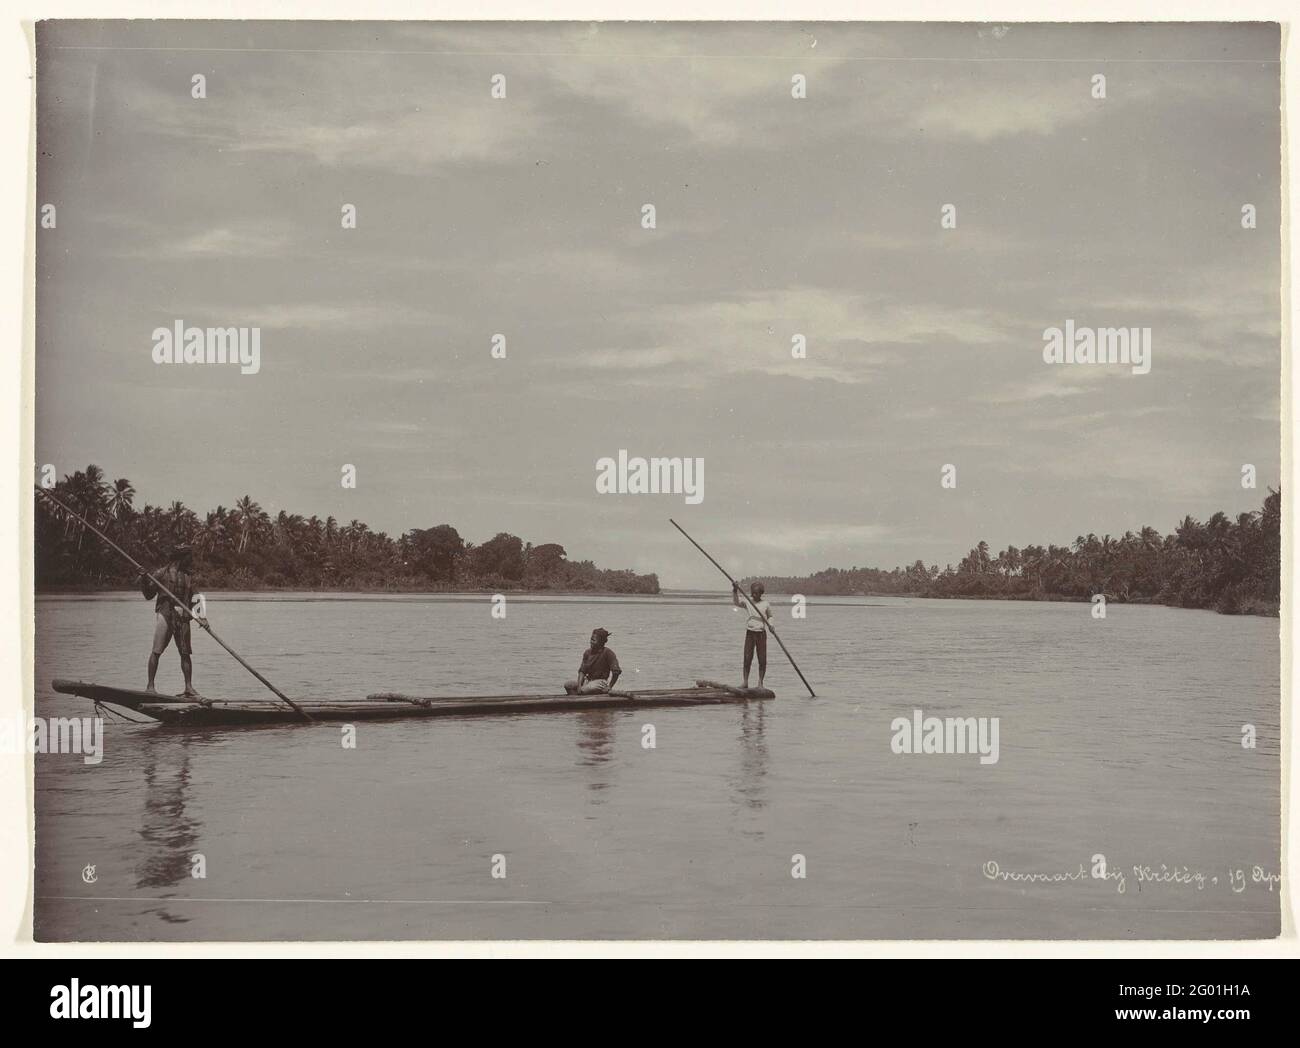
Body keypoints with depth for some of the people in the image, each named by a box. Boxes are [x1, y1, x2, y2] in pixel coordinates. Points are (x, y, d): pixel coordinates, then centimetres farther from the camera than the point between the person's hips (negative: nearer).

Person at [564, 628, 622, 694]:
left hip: (600, 683, -7)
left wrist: (609, 687, -15)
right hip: (588, 681, 7)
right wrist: (579, 685, -13)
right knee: (567, 684, -12)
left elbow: (616, 671, -17)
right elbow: (582, 671, 3)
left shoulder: (607, 653, -12)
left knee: (584, 690, -35)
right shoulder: (587, 653, 6)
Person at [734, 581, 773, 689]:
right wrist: (735, 590, -27)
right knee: (747, 658, -4)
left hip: (761, 633, 0)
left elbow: (770, 617, 15)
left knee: (762, 660, -1)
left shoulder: (766, 604, 3)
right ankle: (745, 682, 1)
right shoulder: (747, 602, 2)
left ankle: (760, 682, 8)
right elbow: (736, 602, -14)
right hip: (750, 633, 0)